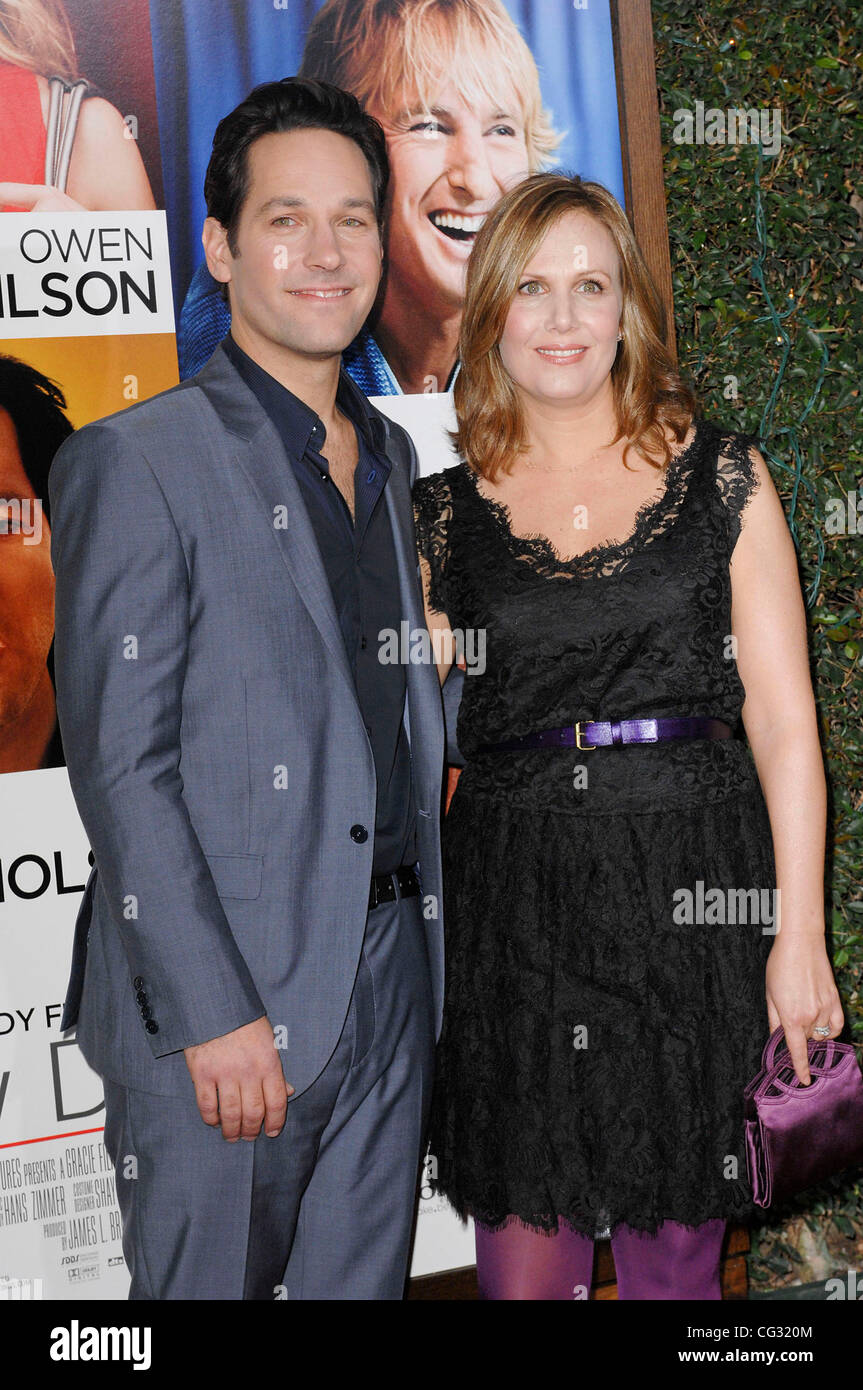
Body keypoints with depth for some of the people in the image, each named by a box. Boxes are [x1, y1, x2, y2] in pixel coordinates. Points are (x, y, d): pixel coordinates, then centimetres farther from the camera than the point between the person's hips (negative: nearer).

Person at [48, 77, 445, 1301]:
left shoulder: (389, 455, 13)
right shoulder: (135, 463, -9)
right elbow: (120, 767, -14)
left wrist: (421, 945, 11)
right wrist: (214, 1016, -17)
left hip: (391, 979, 7)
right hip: (219, 992, -6)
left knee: (364, 1282, 17)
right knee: (209, 1285, 8)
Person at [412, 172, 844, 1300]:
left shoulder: (722, 475, 3)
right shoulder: (446, 514, 7)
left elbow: (783, 715, 0)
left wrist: (800, 932, -6)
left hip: (692, 887, -1)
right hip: (512, 902, 1)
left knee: (675, 1247, 8)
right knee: (523, 1247, 6)